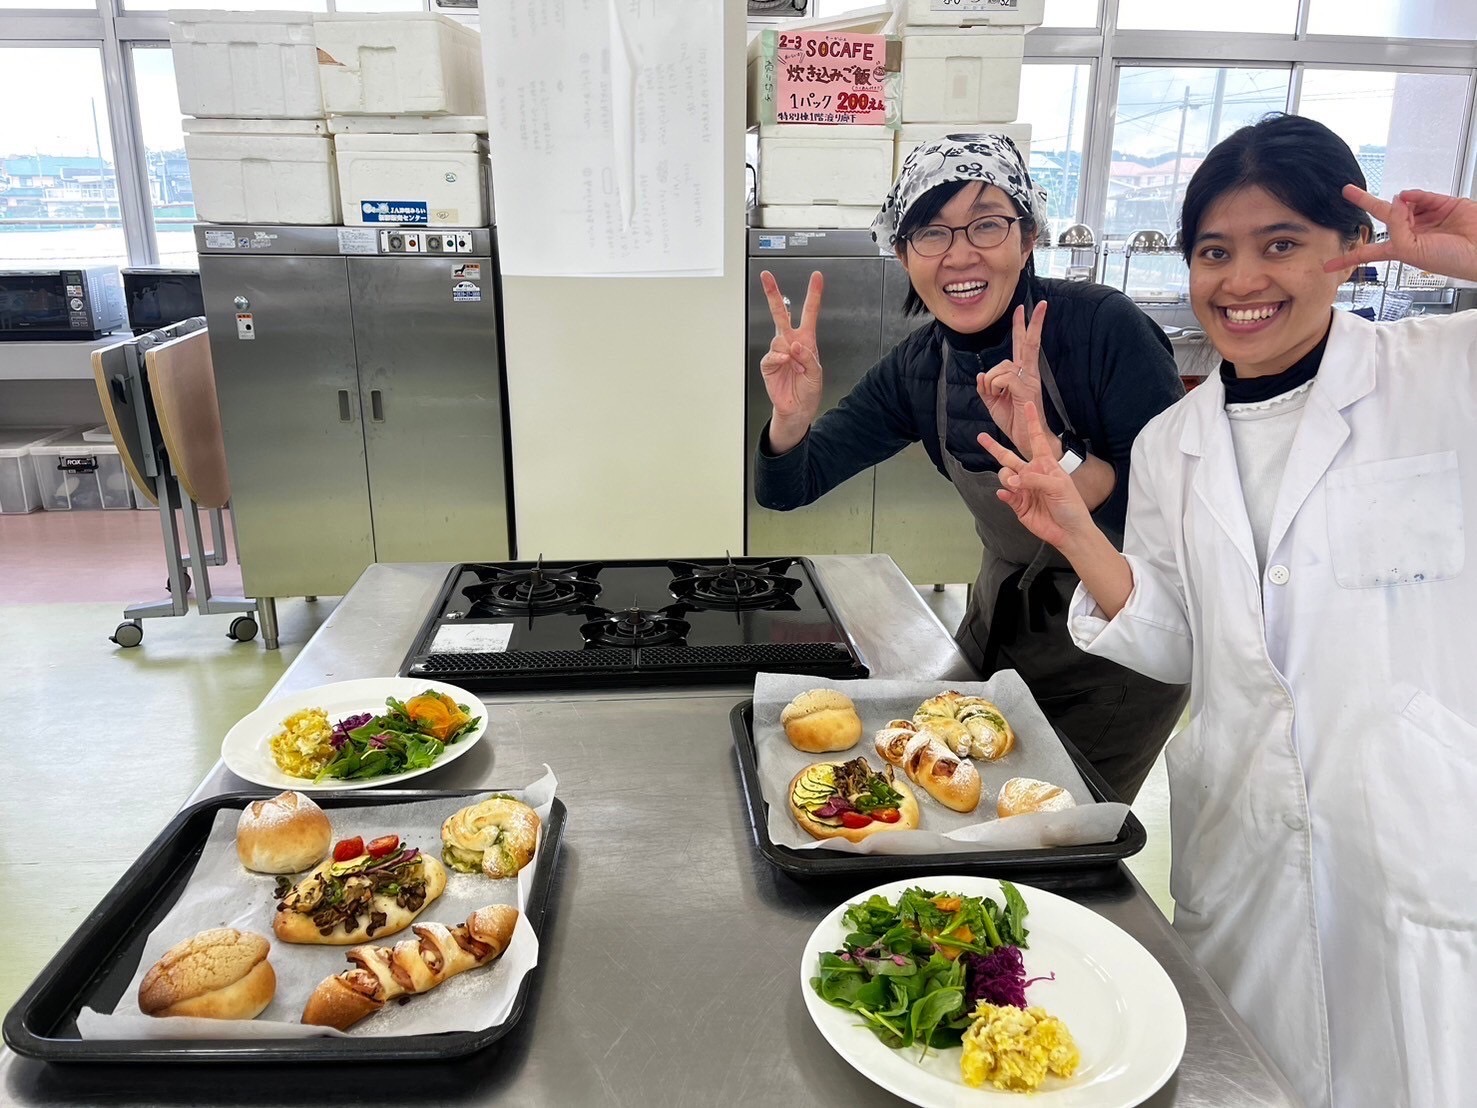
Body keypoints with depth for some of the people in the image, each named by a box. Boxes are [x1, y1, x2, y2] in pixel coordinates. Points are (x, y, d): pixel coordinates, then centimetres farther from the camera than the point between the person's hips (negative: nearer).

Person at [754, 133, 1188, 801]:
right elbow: (786, 490, -8)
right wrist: (792, 419, -29)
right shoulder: (918, 369, -10)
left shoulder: (1104, 327, -25)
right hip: (1001, 627, 5)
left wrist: (1051, 449, -41)